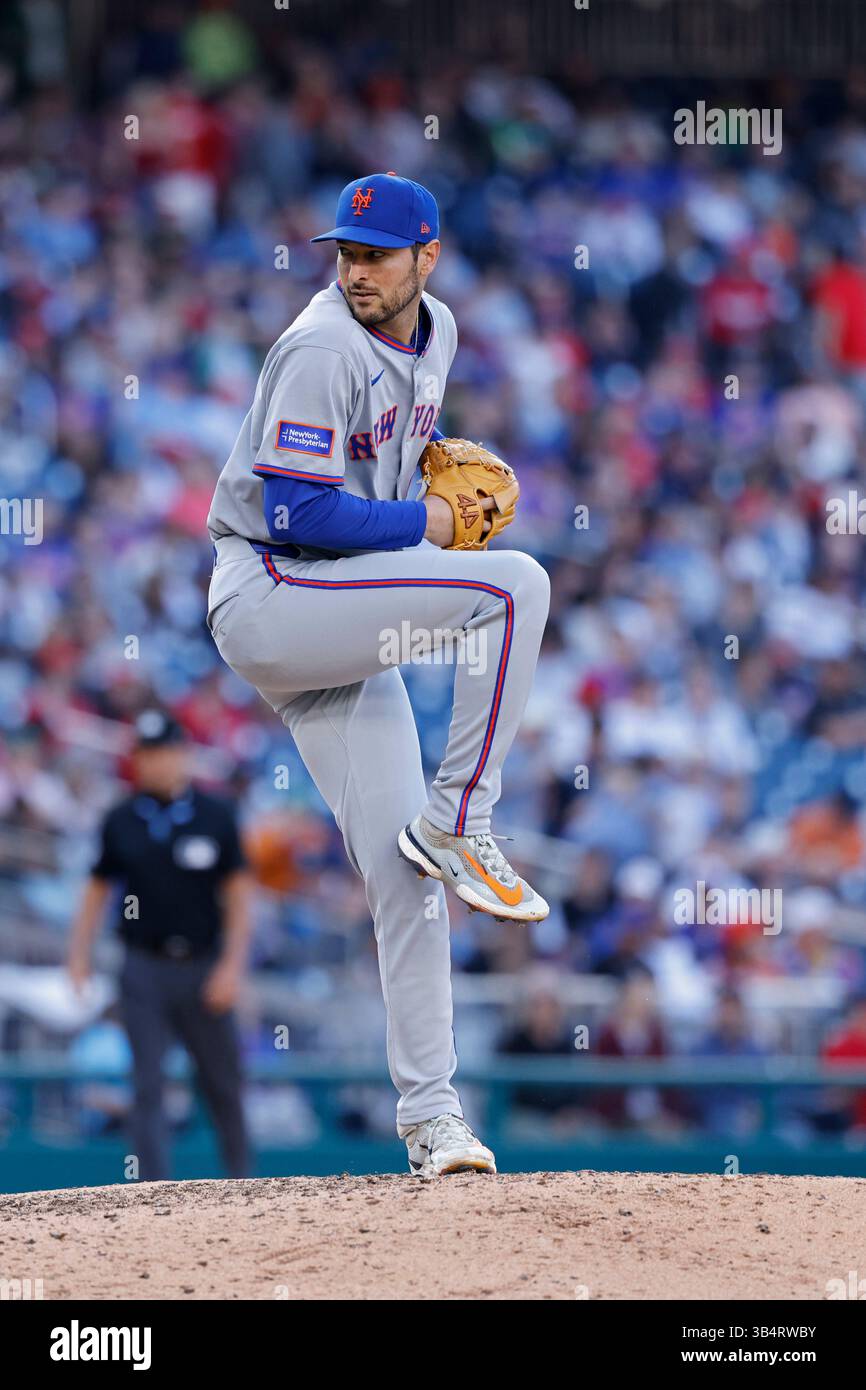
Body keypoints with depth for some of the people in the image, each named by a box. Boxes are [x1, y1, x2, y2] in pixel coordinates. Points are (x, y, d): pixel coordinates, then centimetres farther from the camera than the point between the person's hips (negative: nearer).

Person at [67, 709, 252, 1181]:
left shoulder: (215, 816, 1)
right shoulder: (120, 821, 5)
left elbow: (237, 894, 1)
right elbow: (97, 890, 11)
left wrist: (232, 965, -8)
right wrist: (78, 956, 0)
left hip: (204, 968, 0)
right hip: (144, 970, 0)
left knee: (223, 1084, 8)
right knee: (148, 1087, -6)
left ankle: (241, 1181, 25)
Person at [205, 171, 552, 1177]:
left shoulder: (433, 336, 11)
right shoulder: (326, 351, -17)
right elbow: (295, 515, -21)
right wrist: (428, 521, -15)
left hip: (334, 627, 8)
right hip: (264, 596, -8)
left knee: (402, 876, 3)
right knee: (514, 585, -25)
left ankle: (429, 1114, 5)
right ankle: (456, 824, -16)